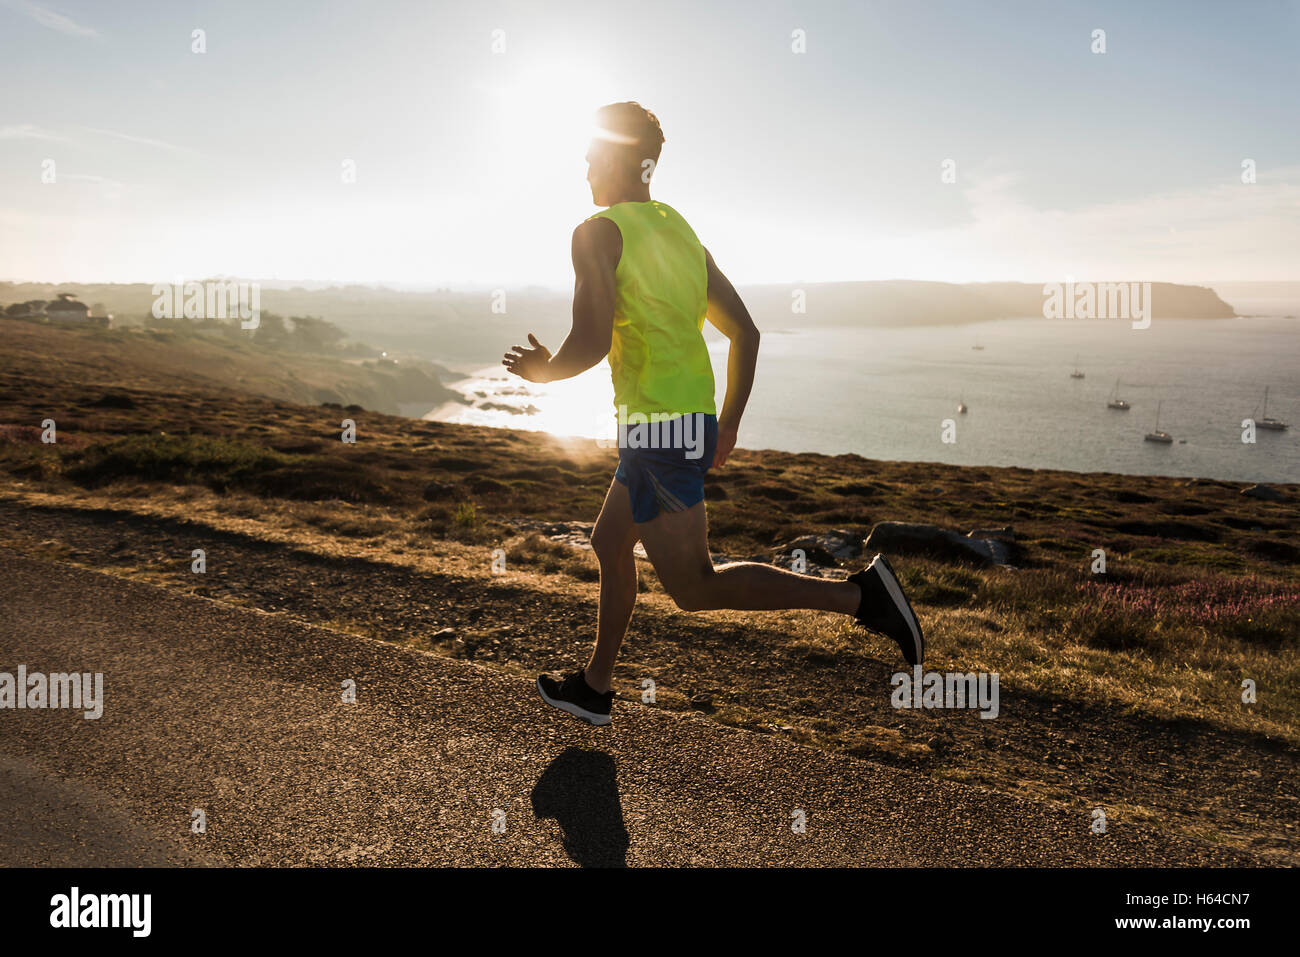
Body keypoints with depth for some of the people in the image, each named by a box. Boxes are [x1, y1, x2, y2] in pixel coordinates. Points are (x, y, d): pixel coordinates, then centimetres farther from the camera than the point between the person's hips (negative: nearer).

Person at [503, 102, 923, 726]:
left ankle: (858, 594, -11)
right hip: (693, 422, 9)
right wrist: (728, 424, 21)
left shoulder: (598, 233, -8)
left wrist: (542, 371, 2)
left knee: (693, 588, -4)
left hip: (657, 429, -9)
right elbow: (745, 333, 15)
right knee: (608, 543, 21)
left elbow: (591, 344, -20)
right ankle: (593, 688, 32)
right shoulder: (680, 231, 16)